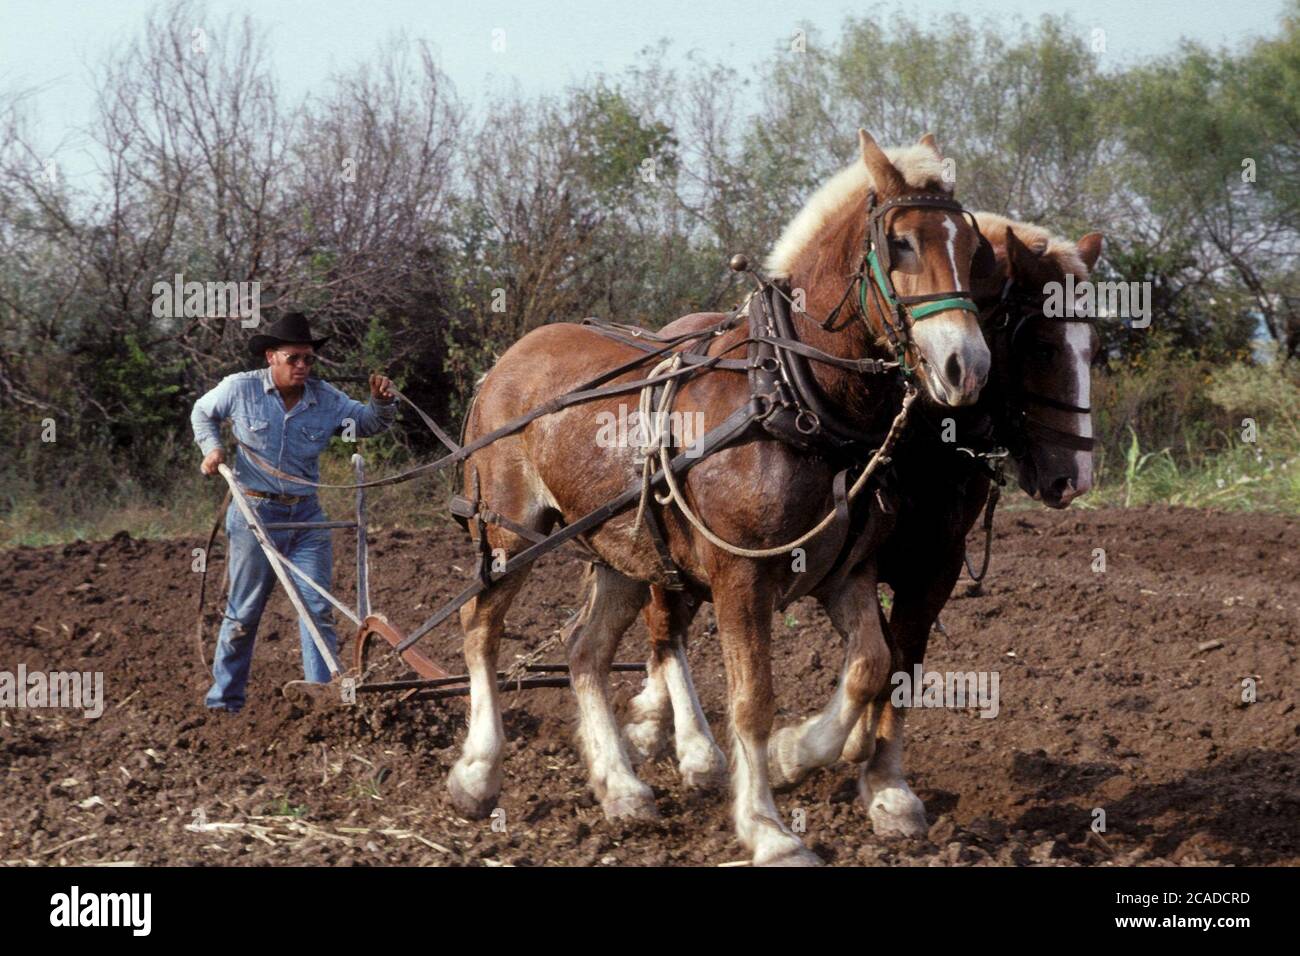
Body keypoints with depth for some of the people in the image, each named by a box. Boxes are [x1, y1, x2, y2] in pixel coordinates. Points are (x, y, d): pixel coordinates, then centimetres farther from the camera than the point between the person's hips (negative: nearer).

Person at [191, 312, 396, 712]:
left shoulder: (325, 398, -1)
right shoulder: (240, 389, -6)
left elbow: (368, 423, 4)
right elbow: (202, 413, 12)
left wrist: (382, 402, -16)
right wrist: (211, 447, -3)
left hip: (307, 516, 3)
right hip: (255, 513, -3)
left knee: (318, 608, -4)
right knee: (244, 612, 6)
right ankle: (224, 698, 18)